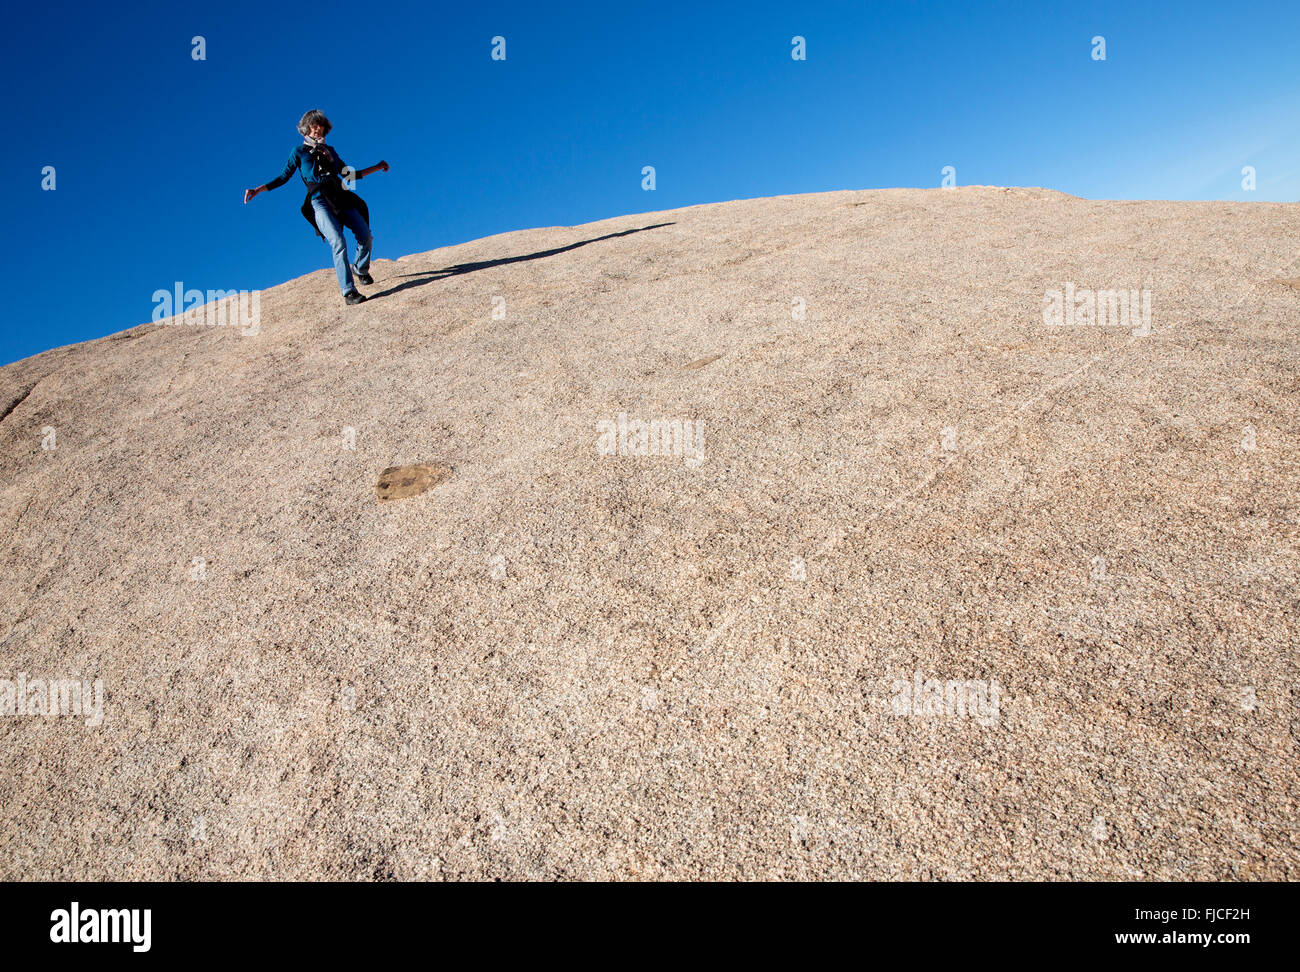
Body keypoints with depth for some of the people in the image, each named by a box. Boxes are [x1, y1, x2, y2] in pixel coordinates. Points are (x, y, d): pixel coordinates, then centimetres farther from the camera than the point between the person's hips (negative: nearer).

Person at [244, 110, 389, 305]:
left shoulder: (329, 150, 24)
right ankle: (348, 292, -27)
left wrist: (377, 167, 29)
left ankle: (360, 269, 19)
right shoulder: (299, 152, 13)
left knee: (365, 236, -13)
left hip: (341, 198, 4)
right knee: (338, 243, -23)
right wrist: (258, 190, 5)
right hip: (319, 202, -4)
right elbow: (284, 177, 14)